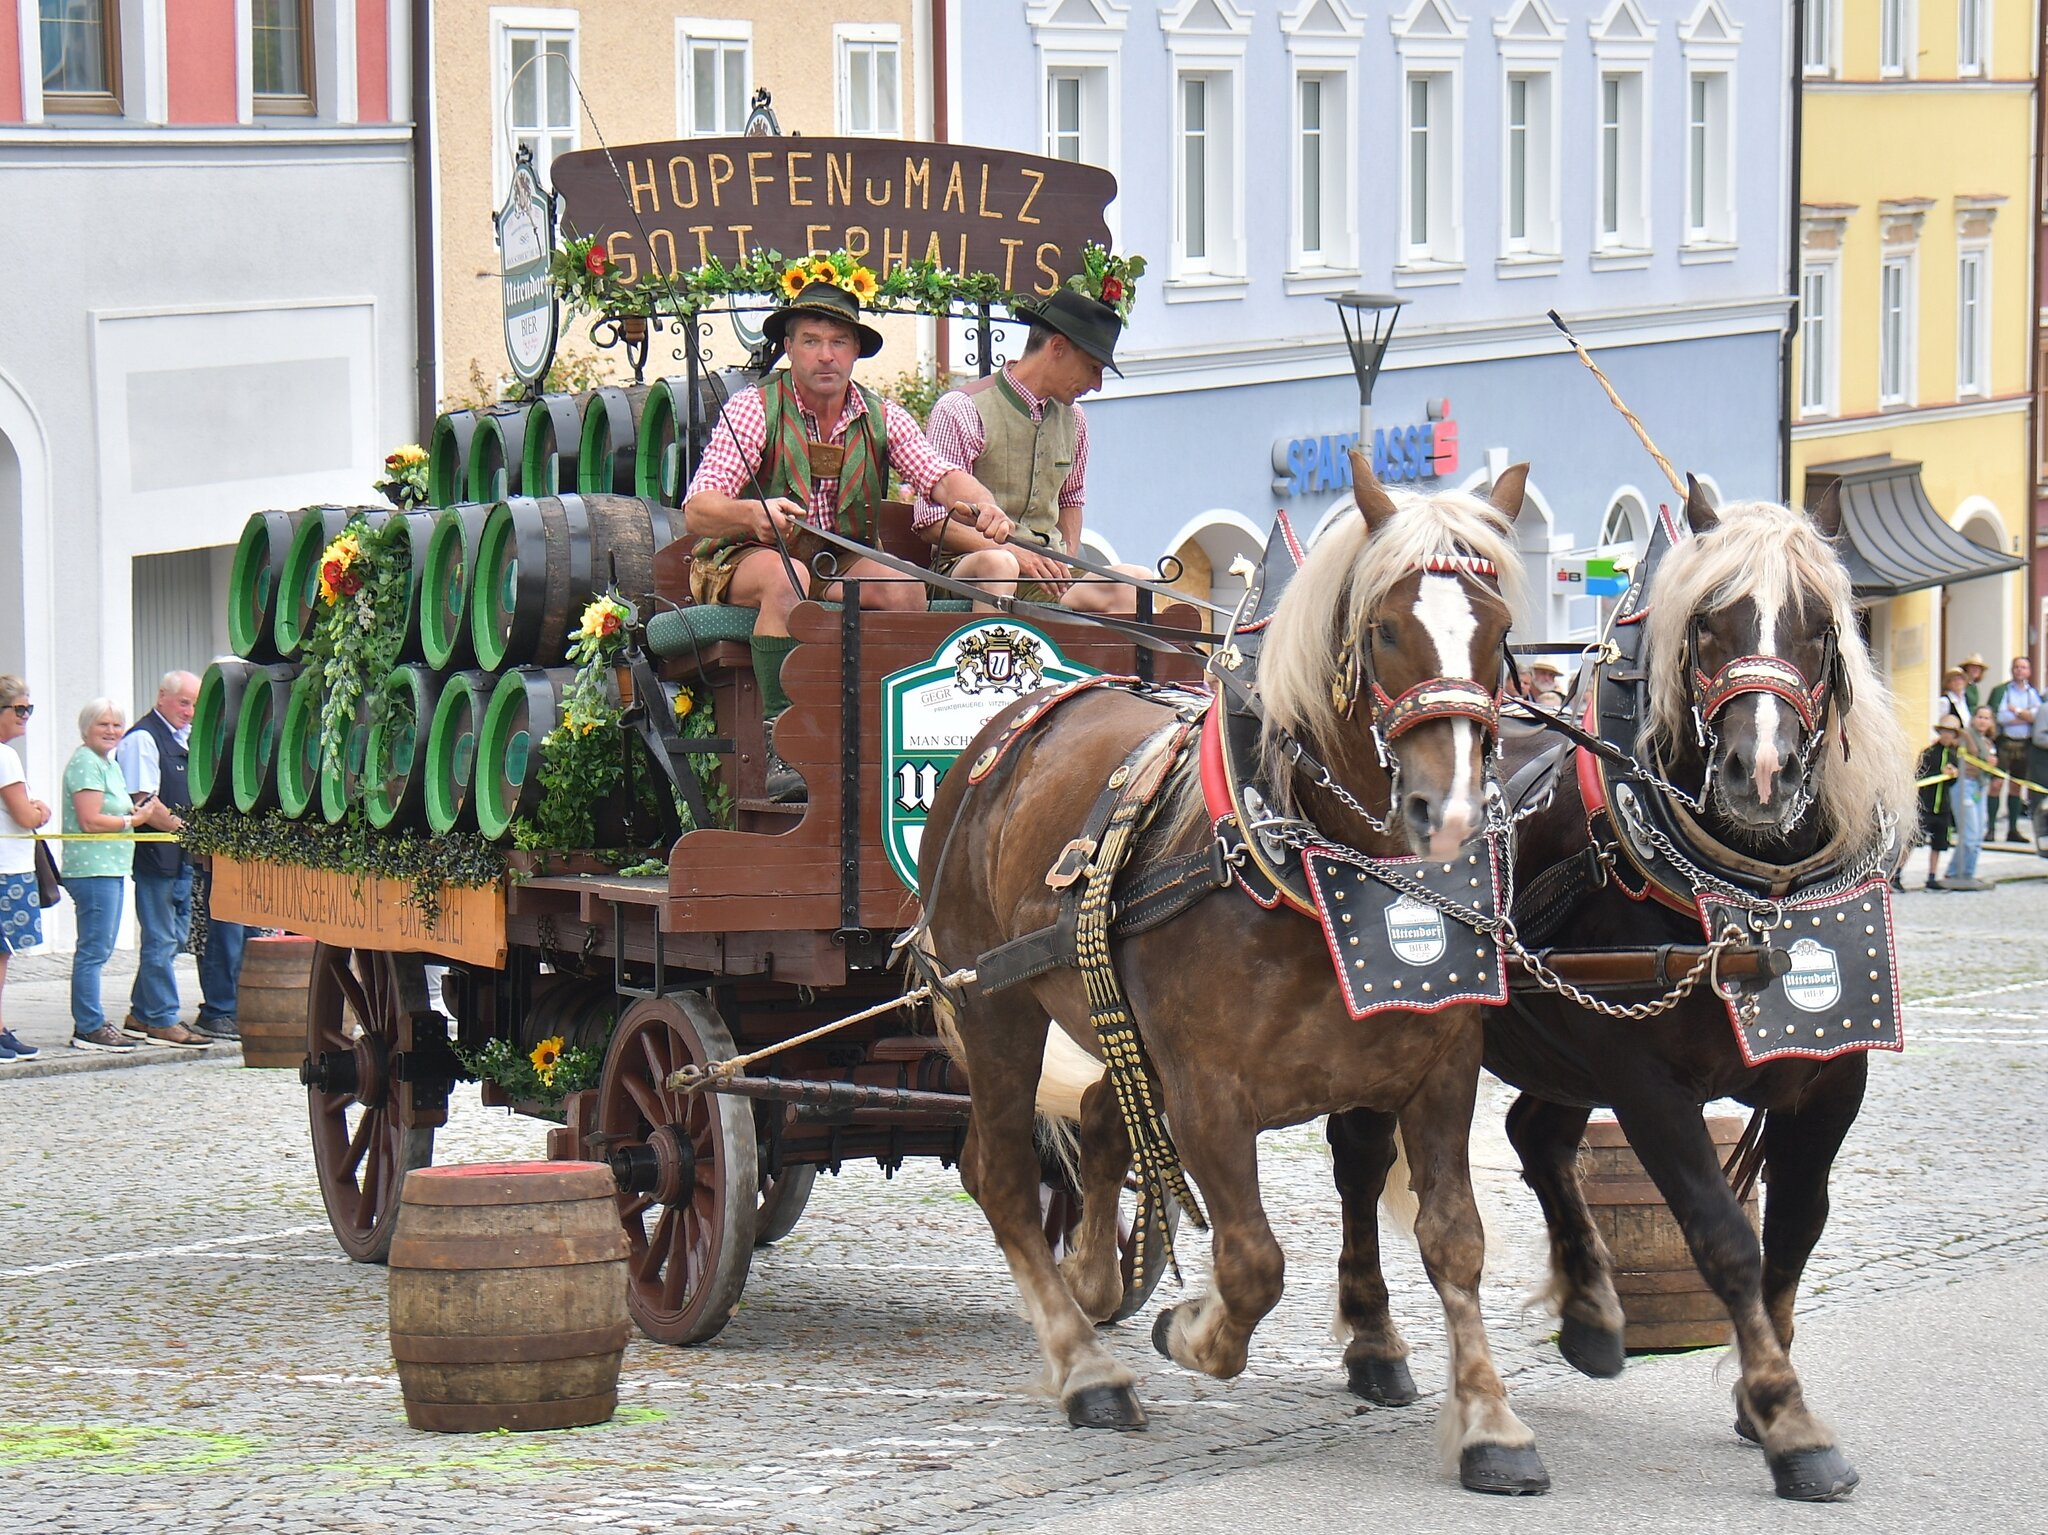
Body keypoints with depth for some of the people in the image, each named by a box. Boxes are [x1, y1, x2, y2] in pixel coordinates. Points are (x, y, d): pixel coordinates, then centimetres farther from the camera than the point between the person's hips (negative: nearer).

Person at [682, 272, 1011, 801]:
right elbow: (696, 512, -20)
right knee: (785, 577, -37)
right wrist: (753, 514, -43)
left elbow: (941, 477, -12)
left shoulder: (882, 418, 3)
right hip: (741, 562, -4)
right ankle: (781, 750, -38)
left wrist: (980, 505, -36)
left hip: (843, 568, 4)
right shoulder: (754, 409, -10)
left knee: (904, 585, -25)